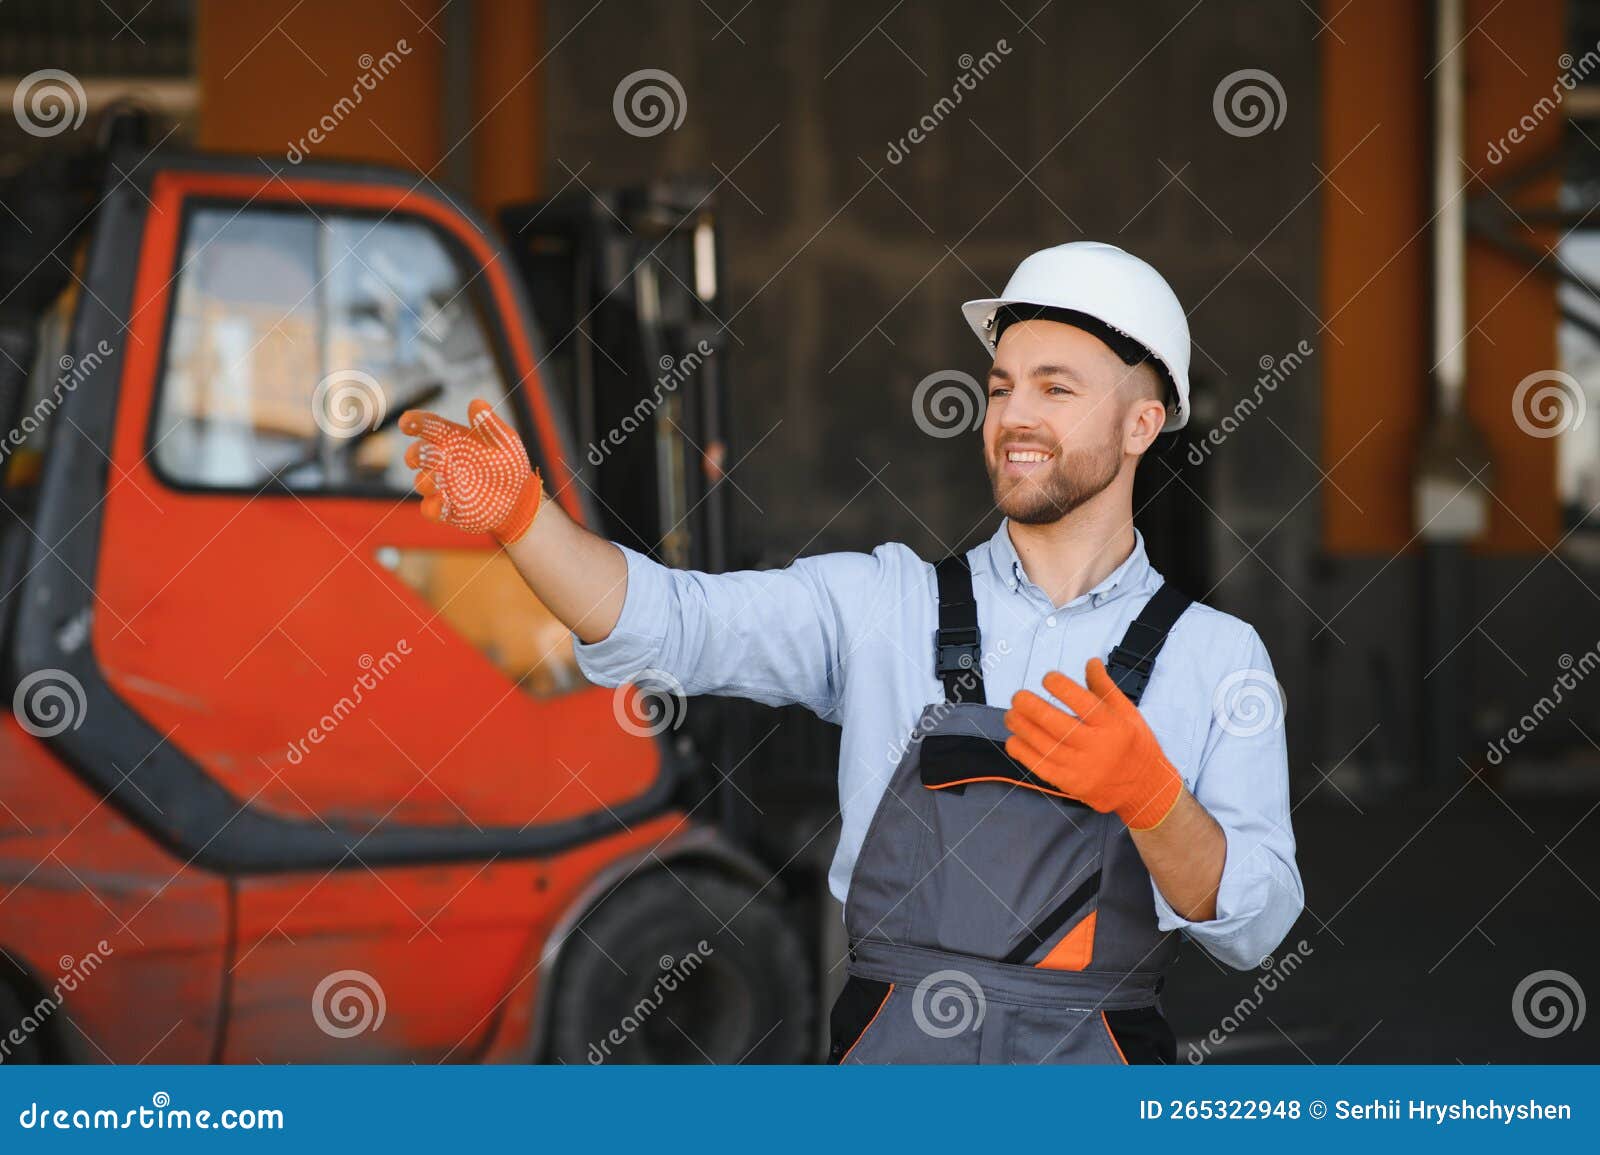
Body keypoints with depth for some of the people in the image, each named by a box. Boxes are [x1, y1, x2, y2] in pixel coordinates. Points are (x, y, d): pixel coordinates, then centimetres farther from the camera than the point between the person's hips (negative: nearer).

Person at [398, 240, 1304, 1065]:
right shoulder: (887, 604, 4)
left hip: (1097, 1060, -1)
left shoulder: (1216, 657, 2)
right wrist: (520, 511, -24)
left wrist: (1146, 794, -22)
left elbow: (1254, 928, -5)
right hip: (889, 1047, 1)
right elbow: (667, 624, -8)